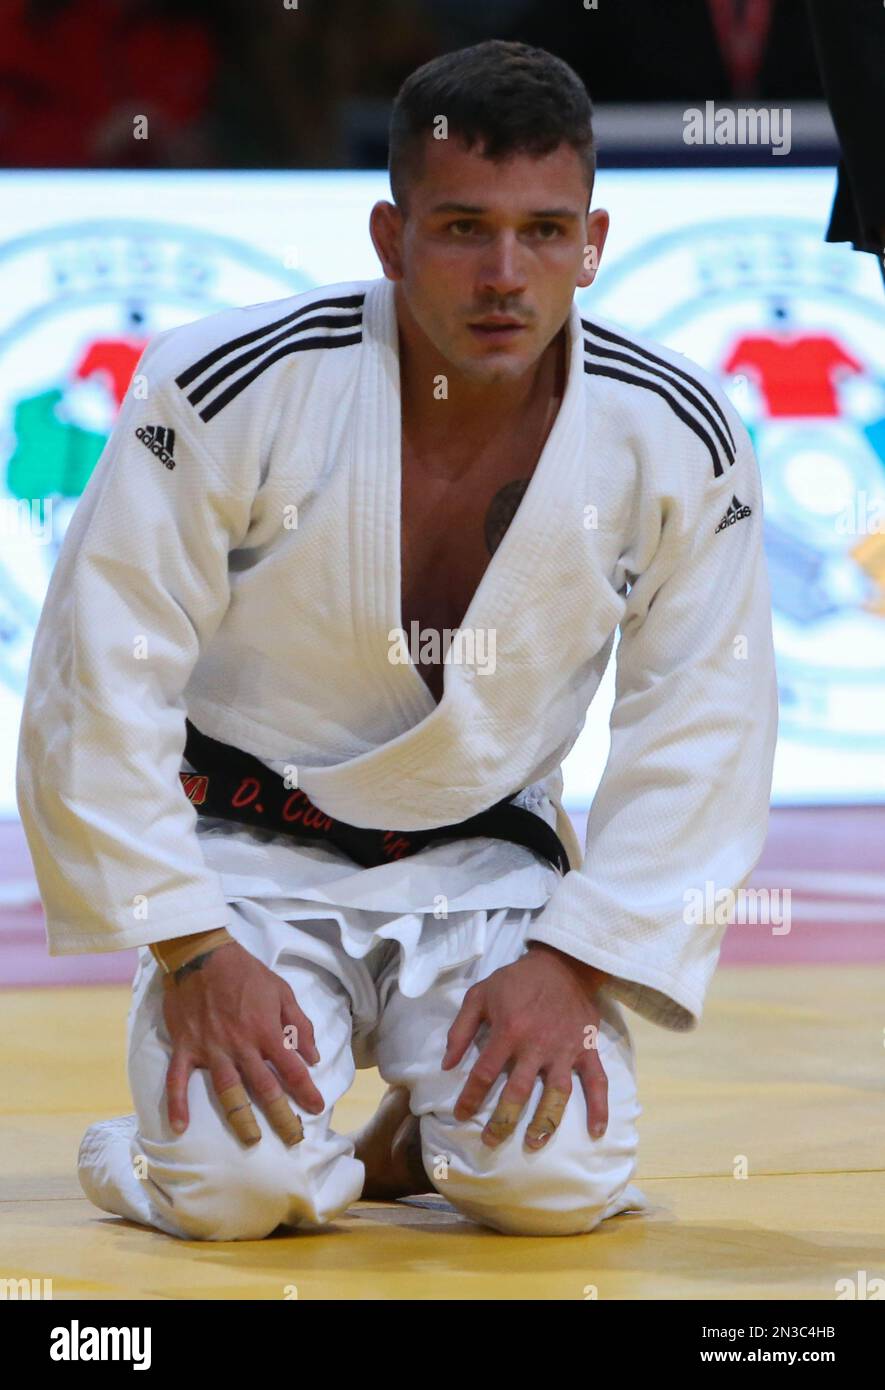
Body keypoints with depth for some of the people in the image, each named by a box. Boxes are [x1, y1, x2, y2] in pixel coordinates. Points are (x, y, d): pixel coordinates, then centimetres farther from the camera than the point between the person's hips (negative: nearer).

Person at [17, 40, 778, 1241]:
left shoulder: (678, 443, -13)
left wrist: (575, 963, -12)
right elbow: (102, 677, -15)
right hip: (247, 849, -2)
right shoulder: (233, 390, -21)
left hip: (485, 856, 2)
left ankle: (426, 1131, 16)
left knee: (560, 1179, -20)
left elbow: (704, 732, -3)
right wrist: (190, 950, -17)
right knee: (239, 1186, -24)